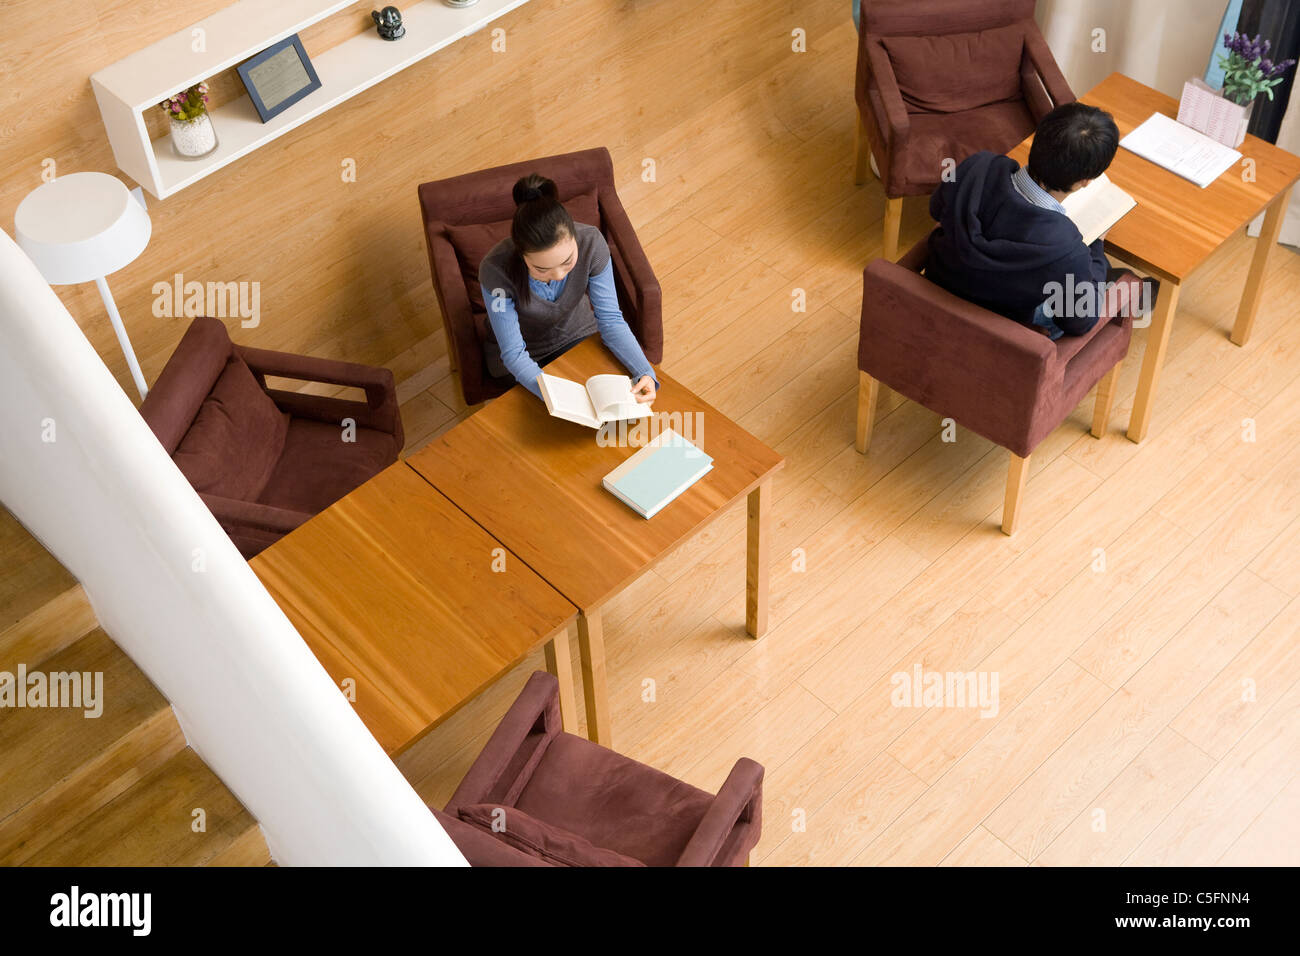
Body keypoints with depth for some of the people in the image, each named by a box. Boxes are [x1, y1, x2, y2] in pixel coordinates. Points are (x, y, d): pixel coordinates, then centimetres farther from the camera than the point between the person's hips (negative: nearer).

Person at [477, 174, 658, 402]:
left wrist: (645, 373, -34)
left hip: (578, 336, 2)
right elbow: (514, 355, -30)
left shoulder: (591, 242, -28)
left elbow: (611, 320, -19)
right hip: (527, 354, -2)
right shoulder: (495, 269, -35)